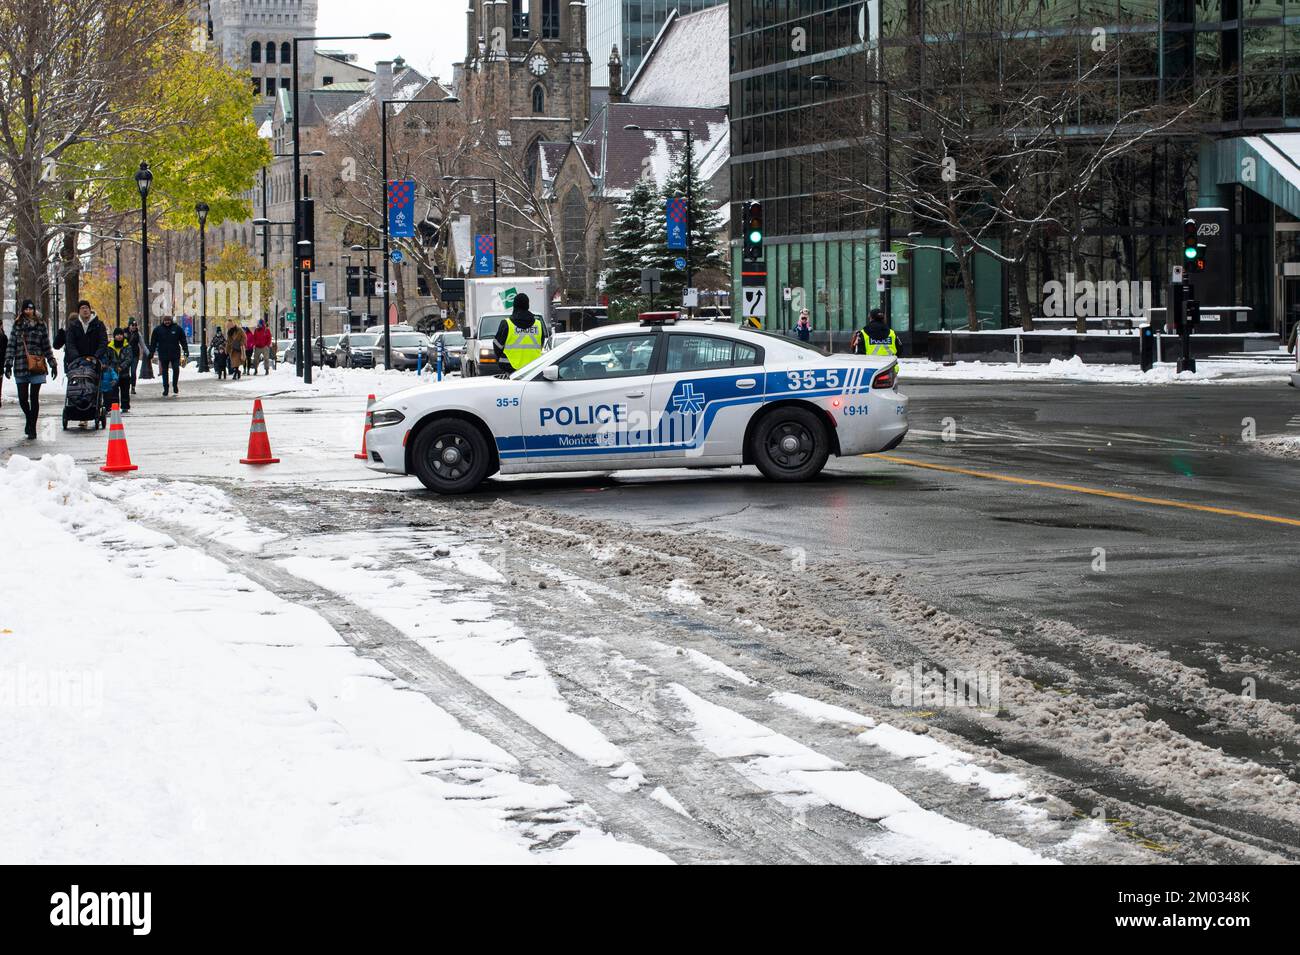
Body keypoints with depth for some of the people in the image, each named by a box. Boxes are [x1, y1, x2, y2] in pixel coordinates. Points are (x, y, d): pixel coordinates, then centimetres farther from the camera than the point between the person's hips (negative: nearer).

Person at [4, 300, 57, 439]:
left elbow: (47, 347, 10)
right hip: (21, 367, 1)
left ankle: (32, 428, 7)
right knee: (22, 398, -1)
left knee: (34, 398, 0)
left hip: (37, 367, -1)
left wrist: (52, 364, 7)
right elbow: (11, 346, 6)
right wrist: (8, 364, -2)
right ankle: (29, 418, 27)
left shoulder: (41, 326, 7)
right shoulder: (17, 326, 8)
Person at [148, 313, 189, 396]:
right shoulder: (158, 329, 3)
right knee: (164, 372, 4)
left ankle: (175, 385, 12)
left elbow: (183, 340, 7)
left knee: (176, 370, -8)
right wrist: (151, 352, 4)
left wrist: (186, 350, 2)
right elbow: (153, 342, 7)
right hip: (163, 355, 1)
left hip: (175, 354, -1)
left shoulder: (177, 328, 3)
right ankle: (165, 389, 11)